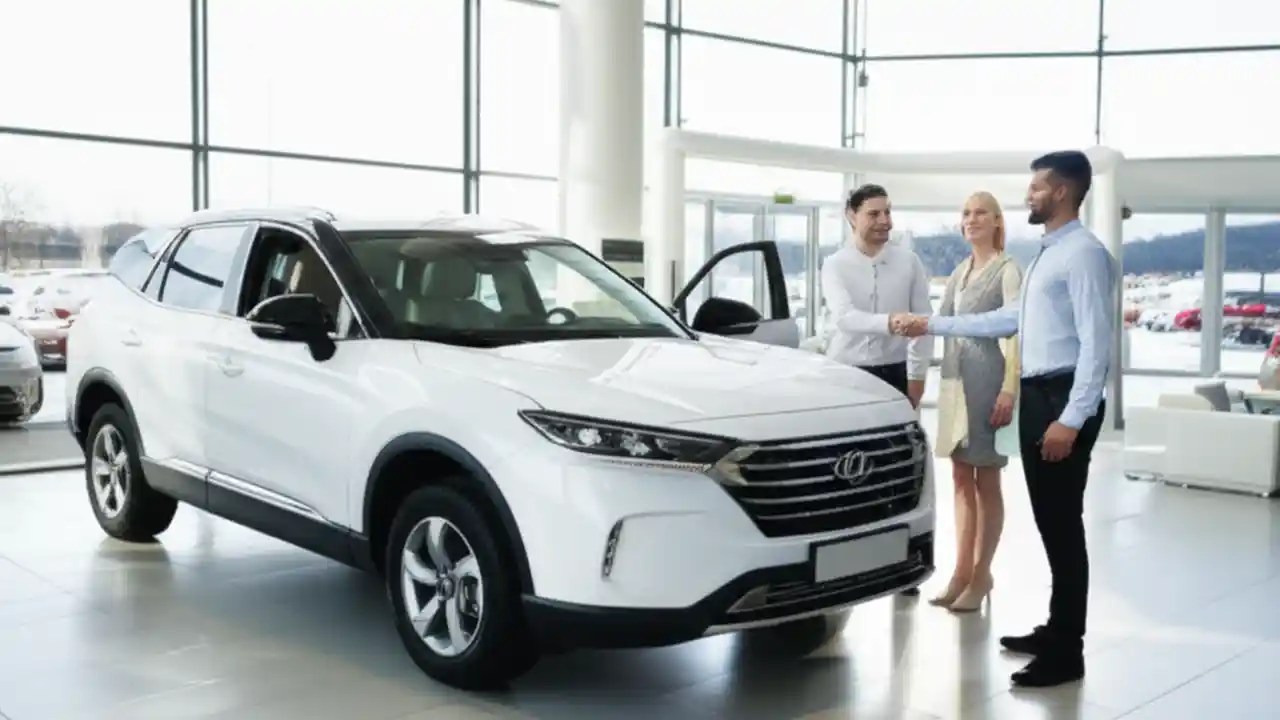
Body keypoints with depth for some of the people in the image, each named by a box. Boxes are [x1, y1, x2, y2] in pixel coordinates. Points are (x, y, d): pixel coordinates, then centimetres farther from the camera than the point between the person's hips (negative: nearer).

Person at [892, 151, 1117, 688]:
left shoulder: (1084, 253, -12)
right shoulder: (1046, 256, 18)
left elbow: (1096, 342, -19)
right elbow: (1008, 321, 22)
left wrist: (1072, 418, -23)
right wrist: (933, 326, 21)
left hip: (1064, 400, -9)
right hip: (1036, 397, 9)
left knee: (1064, 526, -4)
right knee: (1049, 524, 15)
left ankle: (1066, 654, 5)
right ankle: (1056, 631, 28)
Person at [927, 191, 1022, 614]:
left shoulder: (1007, 270, -5)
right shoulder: (960, 271, 16)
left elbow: (1014, 331, -12)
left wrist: (1009, 389, -20)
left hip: (988, 377, -7)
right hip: (956, 378, 7)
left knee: (986, 481, 1)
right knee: (961, 478, 9)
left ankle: (981, 575, 8)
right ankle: (962, 571, 15)